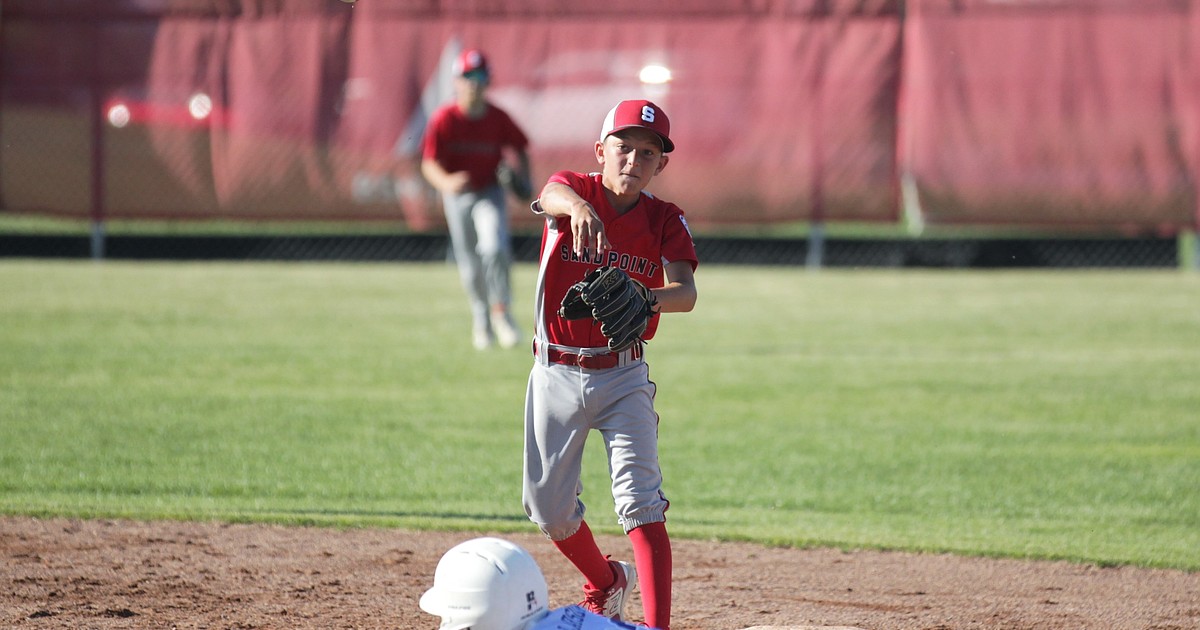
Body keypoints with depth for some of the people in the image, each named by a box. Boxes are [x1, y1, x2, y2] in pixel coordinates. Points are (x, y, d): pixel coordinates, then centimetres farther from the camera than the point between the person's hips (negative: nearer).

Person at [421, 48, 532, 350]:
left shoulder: (498, 118, -10)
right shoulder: (443, 119, -15)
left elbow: (519, 149, 6)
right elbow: (429, 164, -16)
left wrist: (523, 179, -10)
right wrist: (446, 182, -37)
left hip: (490, 192, -1)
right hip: (457, 197, 1)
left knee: (494, 248, -24)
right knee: (470, 267, 9)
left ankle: (501, 312, -8)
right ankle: (481, 319, 32)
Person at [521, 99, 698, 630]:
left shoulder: (664, 220, -5)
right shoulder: (573, 189, -8)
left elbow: (686, 292, -21)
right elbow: (551, 196, -34)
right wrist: (578, 207, -59)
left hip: (623, 377, -1)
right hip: (556, 376, 1)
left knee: (640, 502, -15)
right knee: (548, 507, 10)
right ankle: (606, 583, 38)